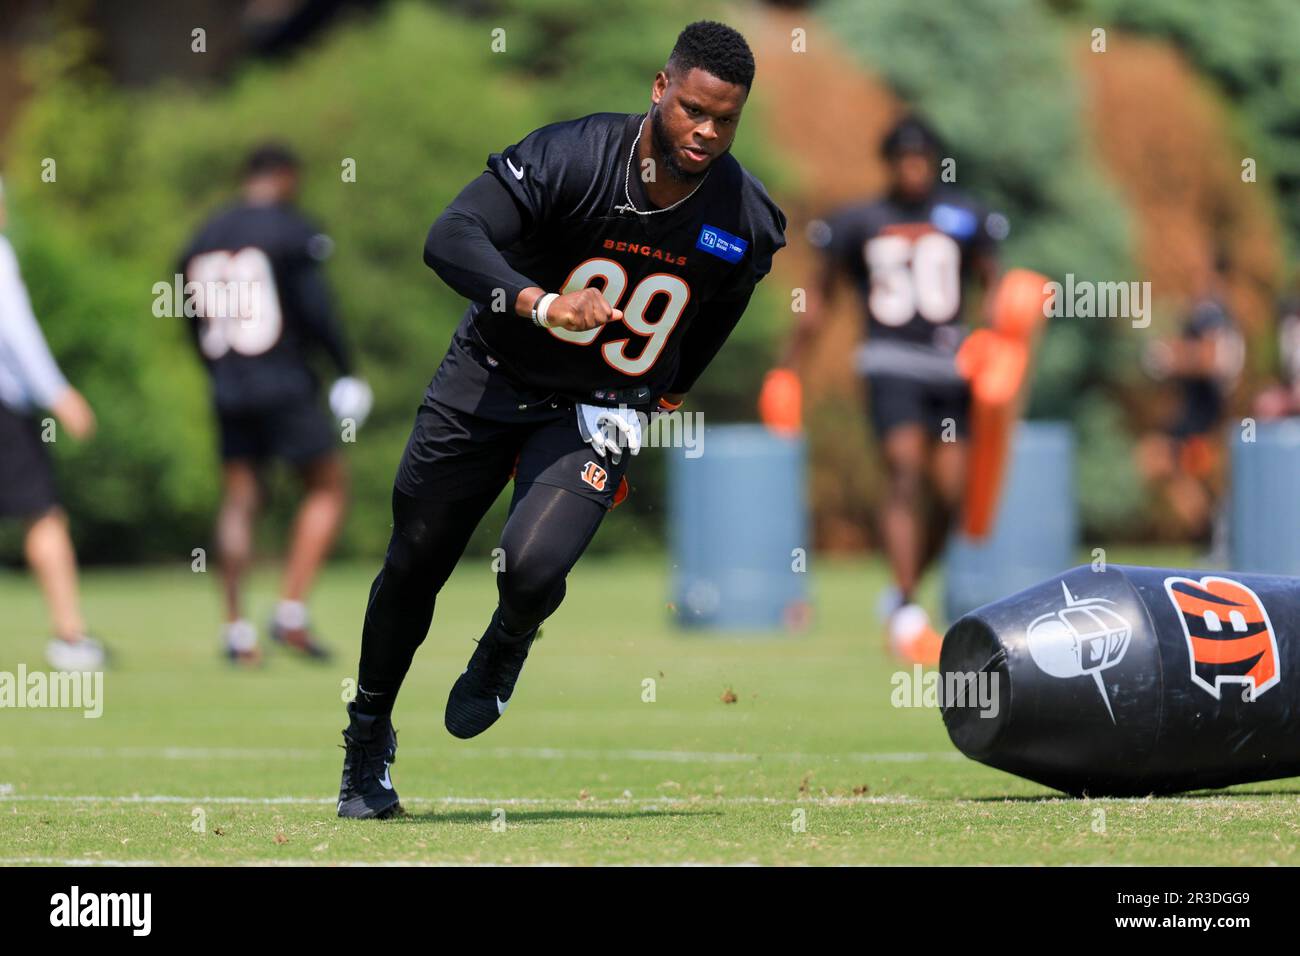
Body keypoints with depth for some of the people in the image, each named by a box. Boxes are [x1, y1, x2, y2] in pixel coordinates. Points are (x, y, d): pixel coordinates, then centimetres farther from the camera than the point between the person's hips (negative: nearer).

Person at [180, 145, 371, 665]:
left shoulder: (205, 238, 12)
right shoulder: (292, 232, -7)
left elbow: (196, 326, 15)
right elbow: (316, 310, -11)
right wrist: (346, 369, -3)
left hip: (228, 388, 5)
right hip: (285, 385, -5)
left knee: (239, 501, 9)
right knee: (327, 489, 6)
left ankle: (236, 628, 1)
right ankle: (291, 613, -6)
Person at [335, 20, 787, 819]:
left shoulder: (746, 224, -13)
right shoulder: (573, 157, -23)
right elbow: (452, 238, -31)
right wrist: (541, 304, -45)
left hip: (597, 415, 0)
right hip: (491, 381, 0)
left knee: (533, 567, -24)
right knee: (414, 567, 9)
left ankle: (508, 646, 15)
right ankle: (368, 739, 33)